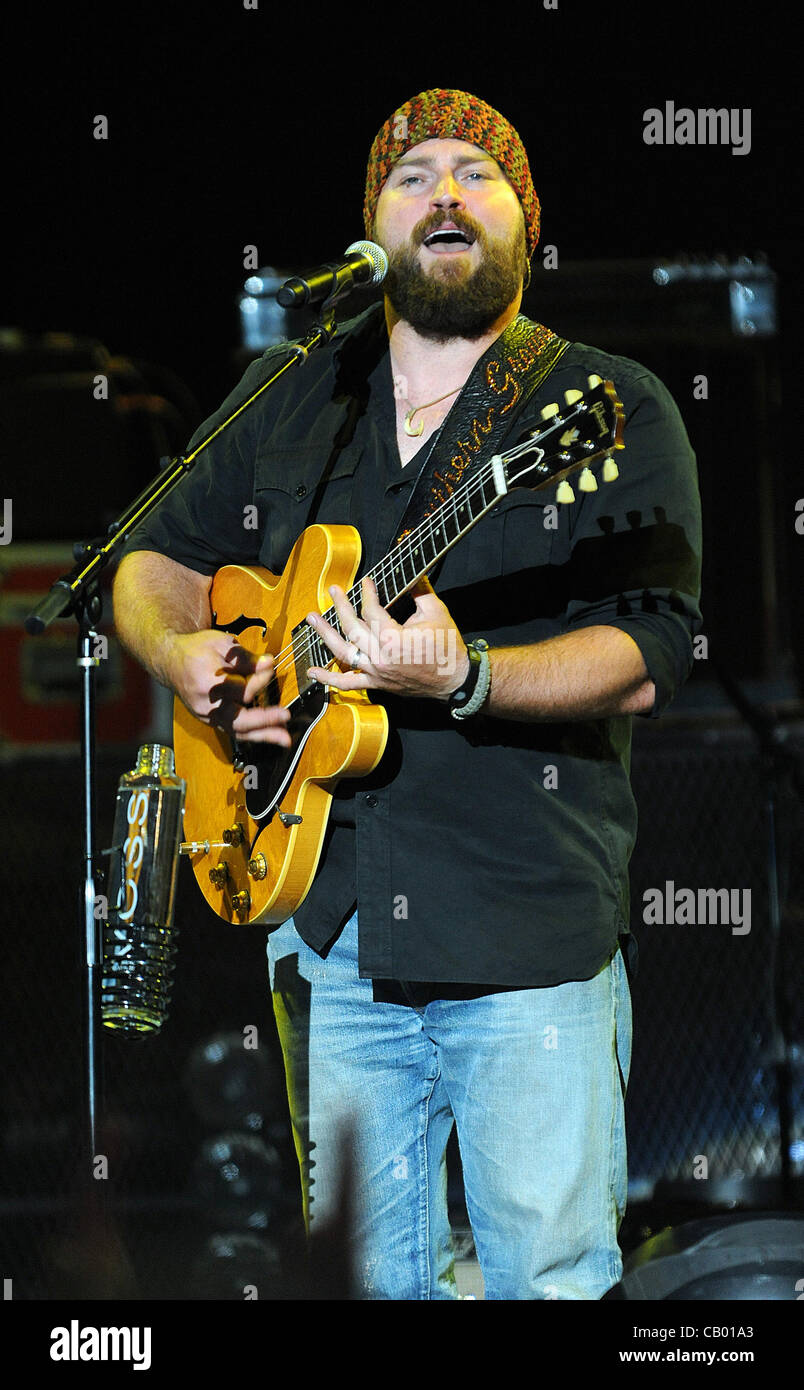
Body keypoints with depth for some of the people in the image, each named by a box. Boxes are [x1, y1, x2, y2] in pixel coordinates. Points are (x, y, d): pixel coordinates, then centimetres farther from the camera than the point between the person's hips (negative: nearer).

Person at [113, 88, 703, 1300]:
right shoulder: (290, 402, 13)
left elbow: (648, 658, -11)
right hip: (329, 922, 4)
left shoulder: (616, 411, -1)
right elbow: (155, 562, 24)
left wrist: (459, 678, -26)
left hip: (530, 938, -4)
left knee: (553, 1279, -3)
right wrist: (184, 652, 1)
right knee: (366, 1280, 11)